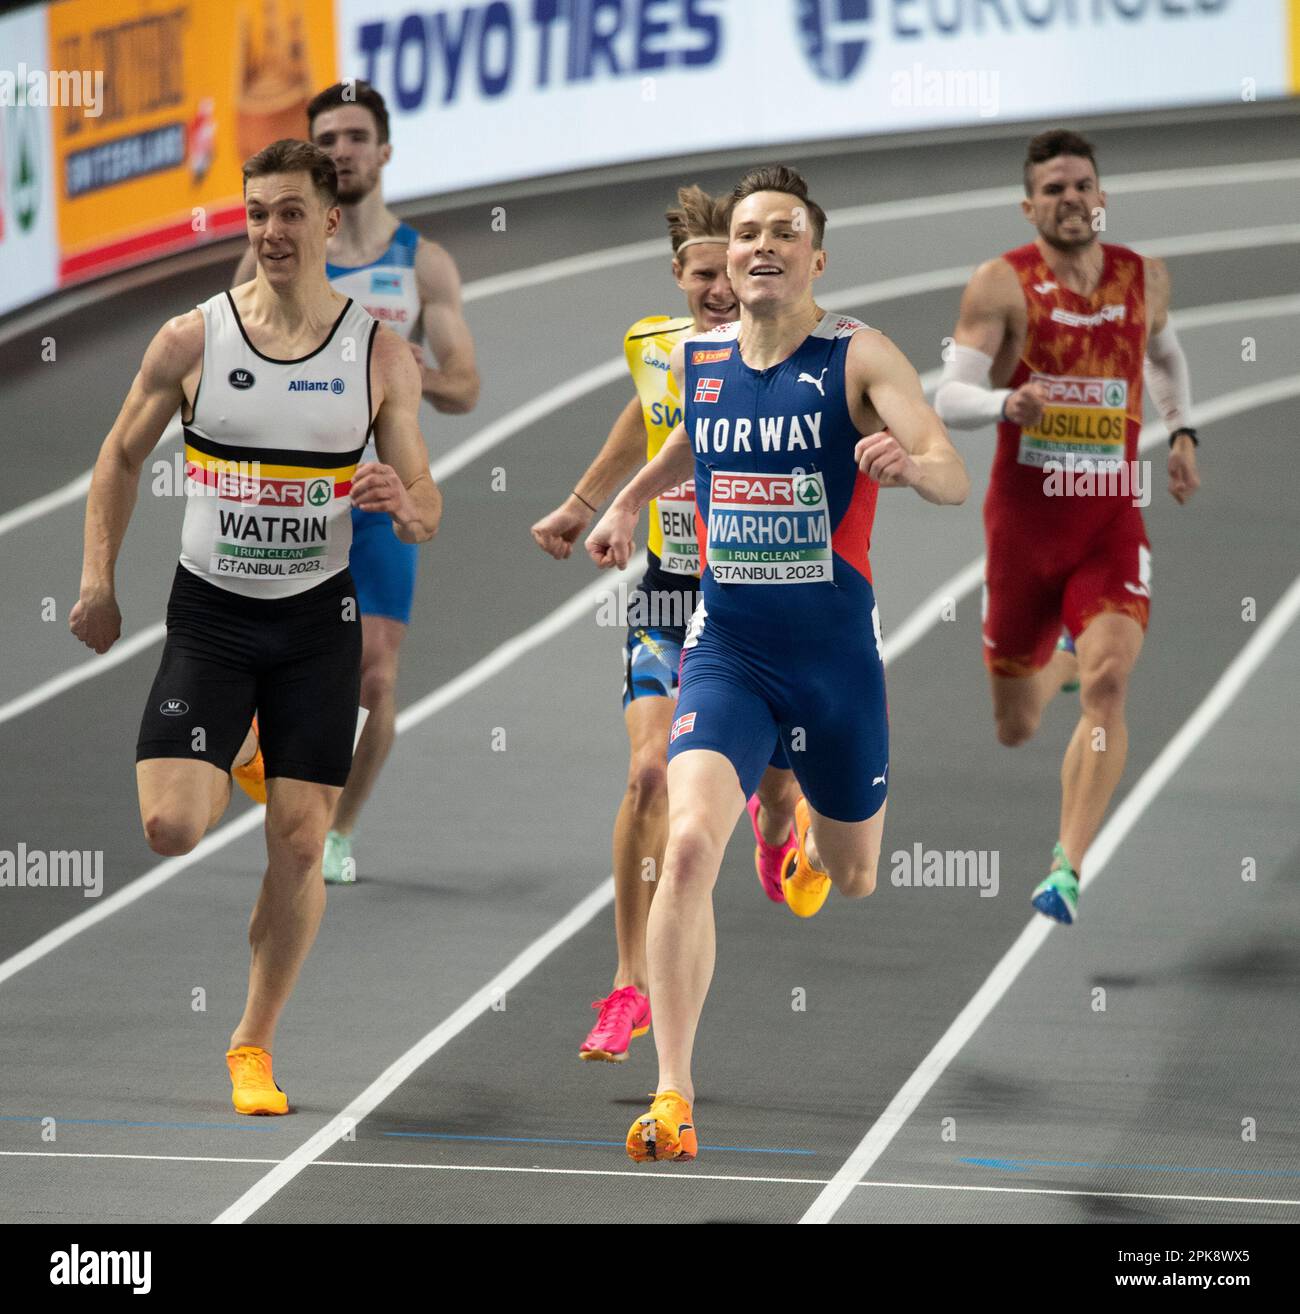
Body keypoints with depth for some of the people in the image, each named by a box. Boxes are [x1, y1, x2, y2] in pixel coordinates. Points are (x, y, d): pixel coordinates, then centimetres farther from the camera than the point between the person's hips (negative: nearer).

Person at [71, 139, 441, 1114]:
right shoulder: (193, 340, -5)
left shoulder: (380, 354, -3)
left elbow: (427, 507, 2)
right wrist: (98, 579, 3)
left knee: (300, 841, -3)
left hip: (318, 615, 0)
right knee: (170, 830, -12)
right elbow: (124, 455, 9)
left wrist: (405, 506, -22)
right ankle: (232, 761, 27)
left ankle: (254, 1046, 14)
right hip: (211, 611, 0)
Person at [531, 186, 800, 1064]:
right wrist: (581, 508, 32)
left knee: (774, 785, 11)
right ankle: (631, 986, -9)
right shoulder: (651, 346, 0)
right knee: (651, 773, -15)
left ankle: (776, 827, 53)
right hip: (668, 592, 1)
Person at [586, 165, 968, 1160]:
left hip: (836, 656, -1)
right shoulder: (699, 358, 1)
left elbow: (957, 479, -24)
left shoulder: (858, 357, -12)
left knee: (854, 879, 19)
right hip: (727, 648, 1)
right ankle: (674, 1099, -20)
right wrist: (630, 500, 20)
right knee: (688, 849, -22)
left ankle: (817, 833, 60)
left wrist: (913, 465, -45)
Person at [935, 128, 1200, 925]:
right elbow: (950, 399, -13)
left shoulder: (1145, 278, 5)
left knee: (1108, 682, -24)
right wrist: (1007, 403, -34)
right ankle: (1059, 665, 49)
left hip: (1112, 527, 1)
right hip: (1024, 522, -1)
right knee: (1016, 730, 10)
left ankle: (1069, 869, -23)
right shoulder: (1003, 285, -6)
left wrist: (1183, 432, 15)